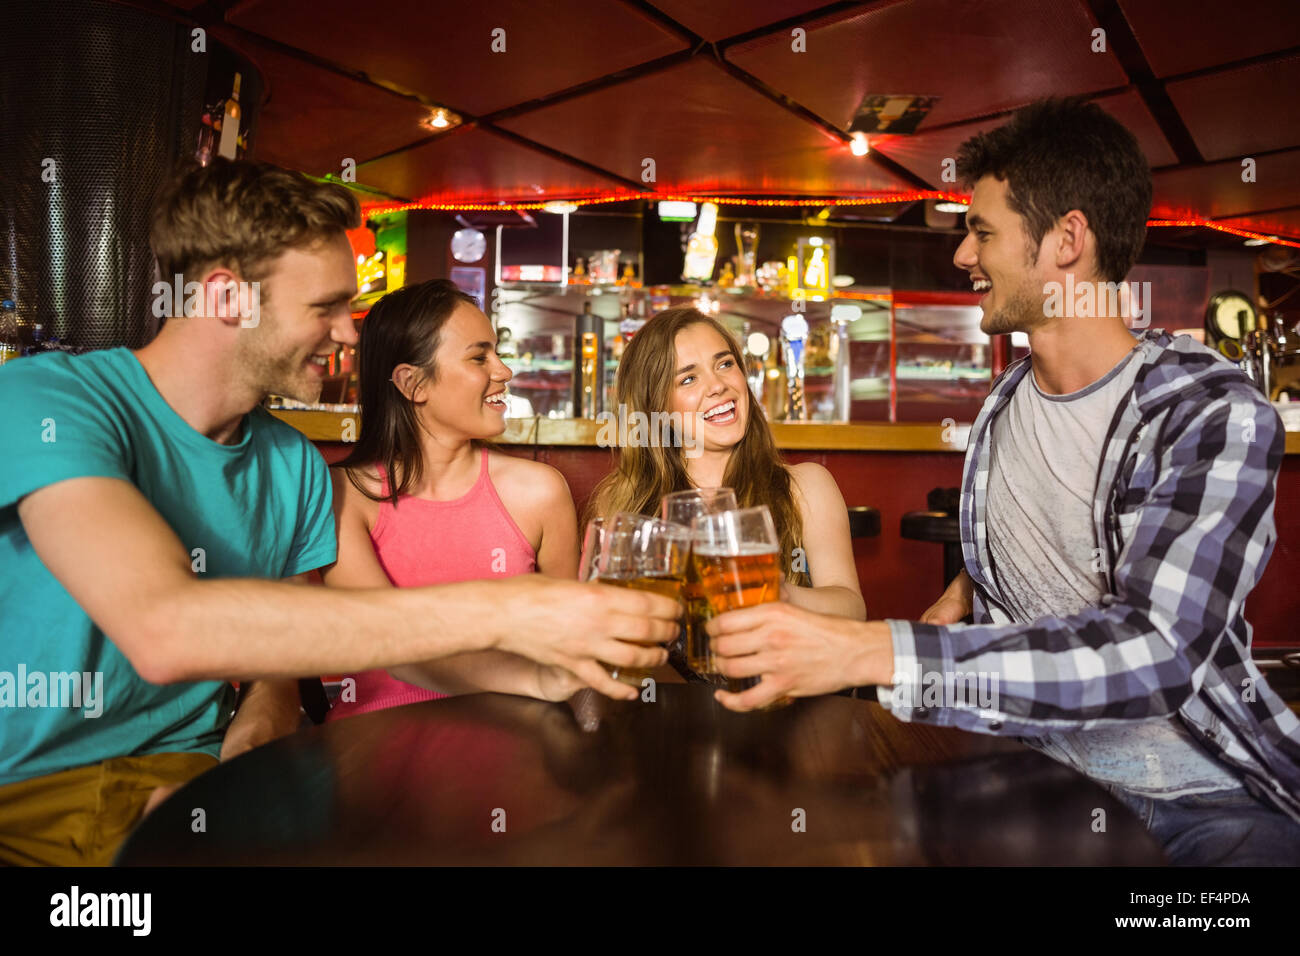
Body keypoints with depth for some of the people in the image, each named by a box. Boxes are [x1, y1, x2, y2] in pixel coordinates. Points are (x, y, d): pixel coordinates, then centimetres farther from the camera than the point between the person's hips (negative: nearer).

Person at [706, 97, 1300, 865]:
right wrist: (966, 587, 1)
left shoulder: (1221, 418, -15)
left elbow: (1156, 653, -28)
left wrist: (868, 652, -37)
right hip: (1038, 768, 4)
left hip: (1207, 795, -3)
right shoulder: (1005, 404, 3)